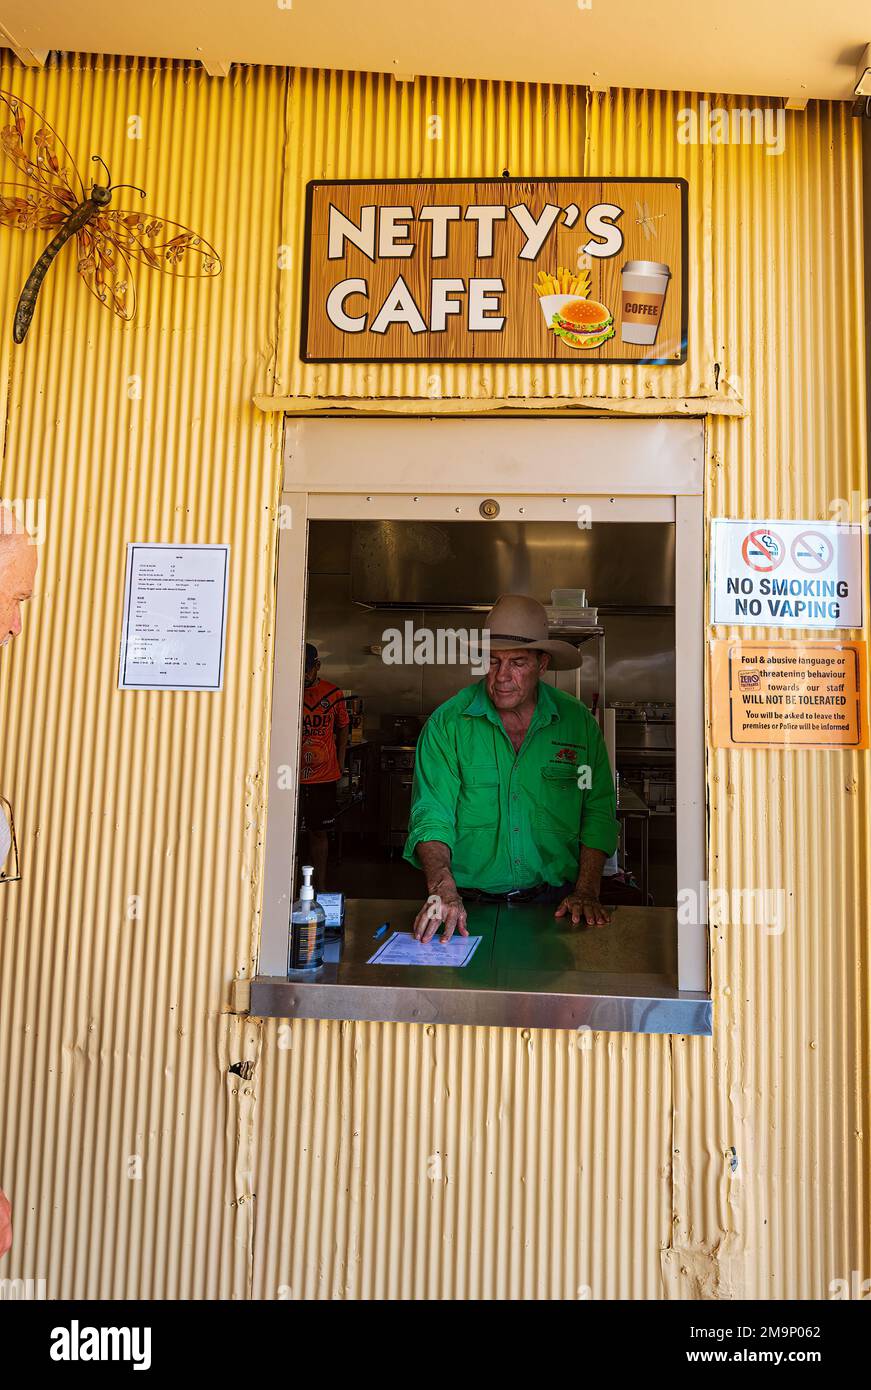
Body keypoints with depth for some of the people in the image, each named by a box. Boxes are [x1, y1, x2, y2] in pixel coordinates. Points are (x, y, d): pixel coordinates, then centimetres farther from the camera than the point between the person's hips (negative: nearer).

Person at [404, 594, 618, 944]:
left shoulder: (578, 721, 4)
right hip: (469, 905, -1)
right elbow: (430, 815, -6)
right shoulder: (447, 723, -2)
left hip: (553, 903, 1)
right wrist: (444, 891, -23)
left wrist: (586, 891, -3)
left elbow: (598, 812, 9)